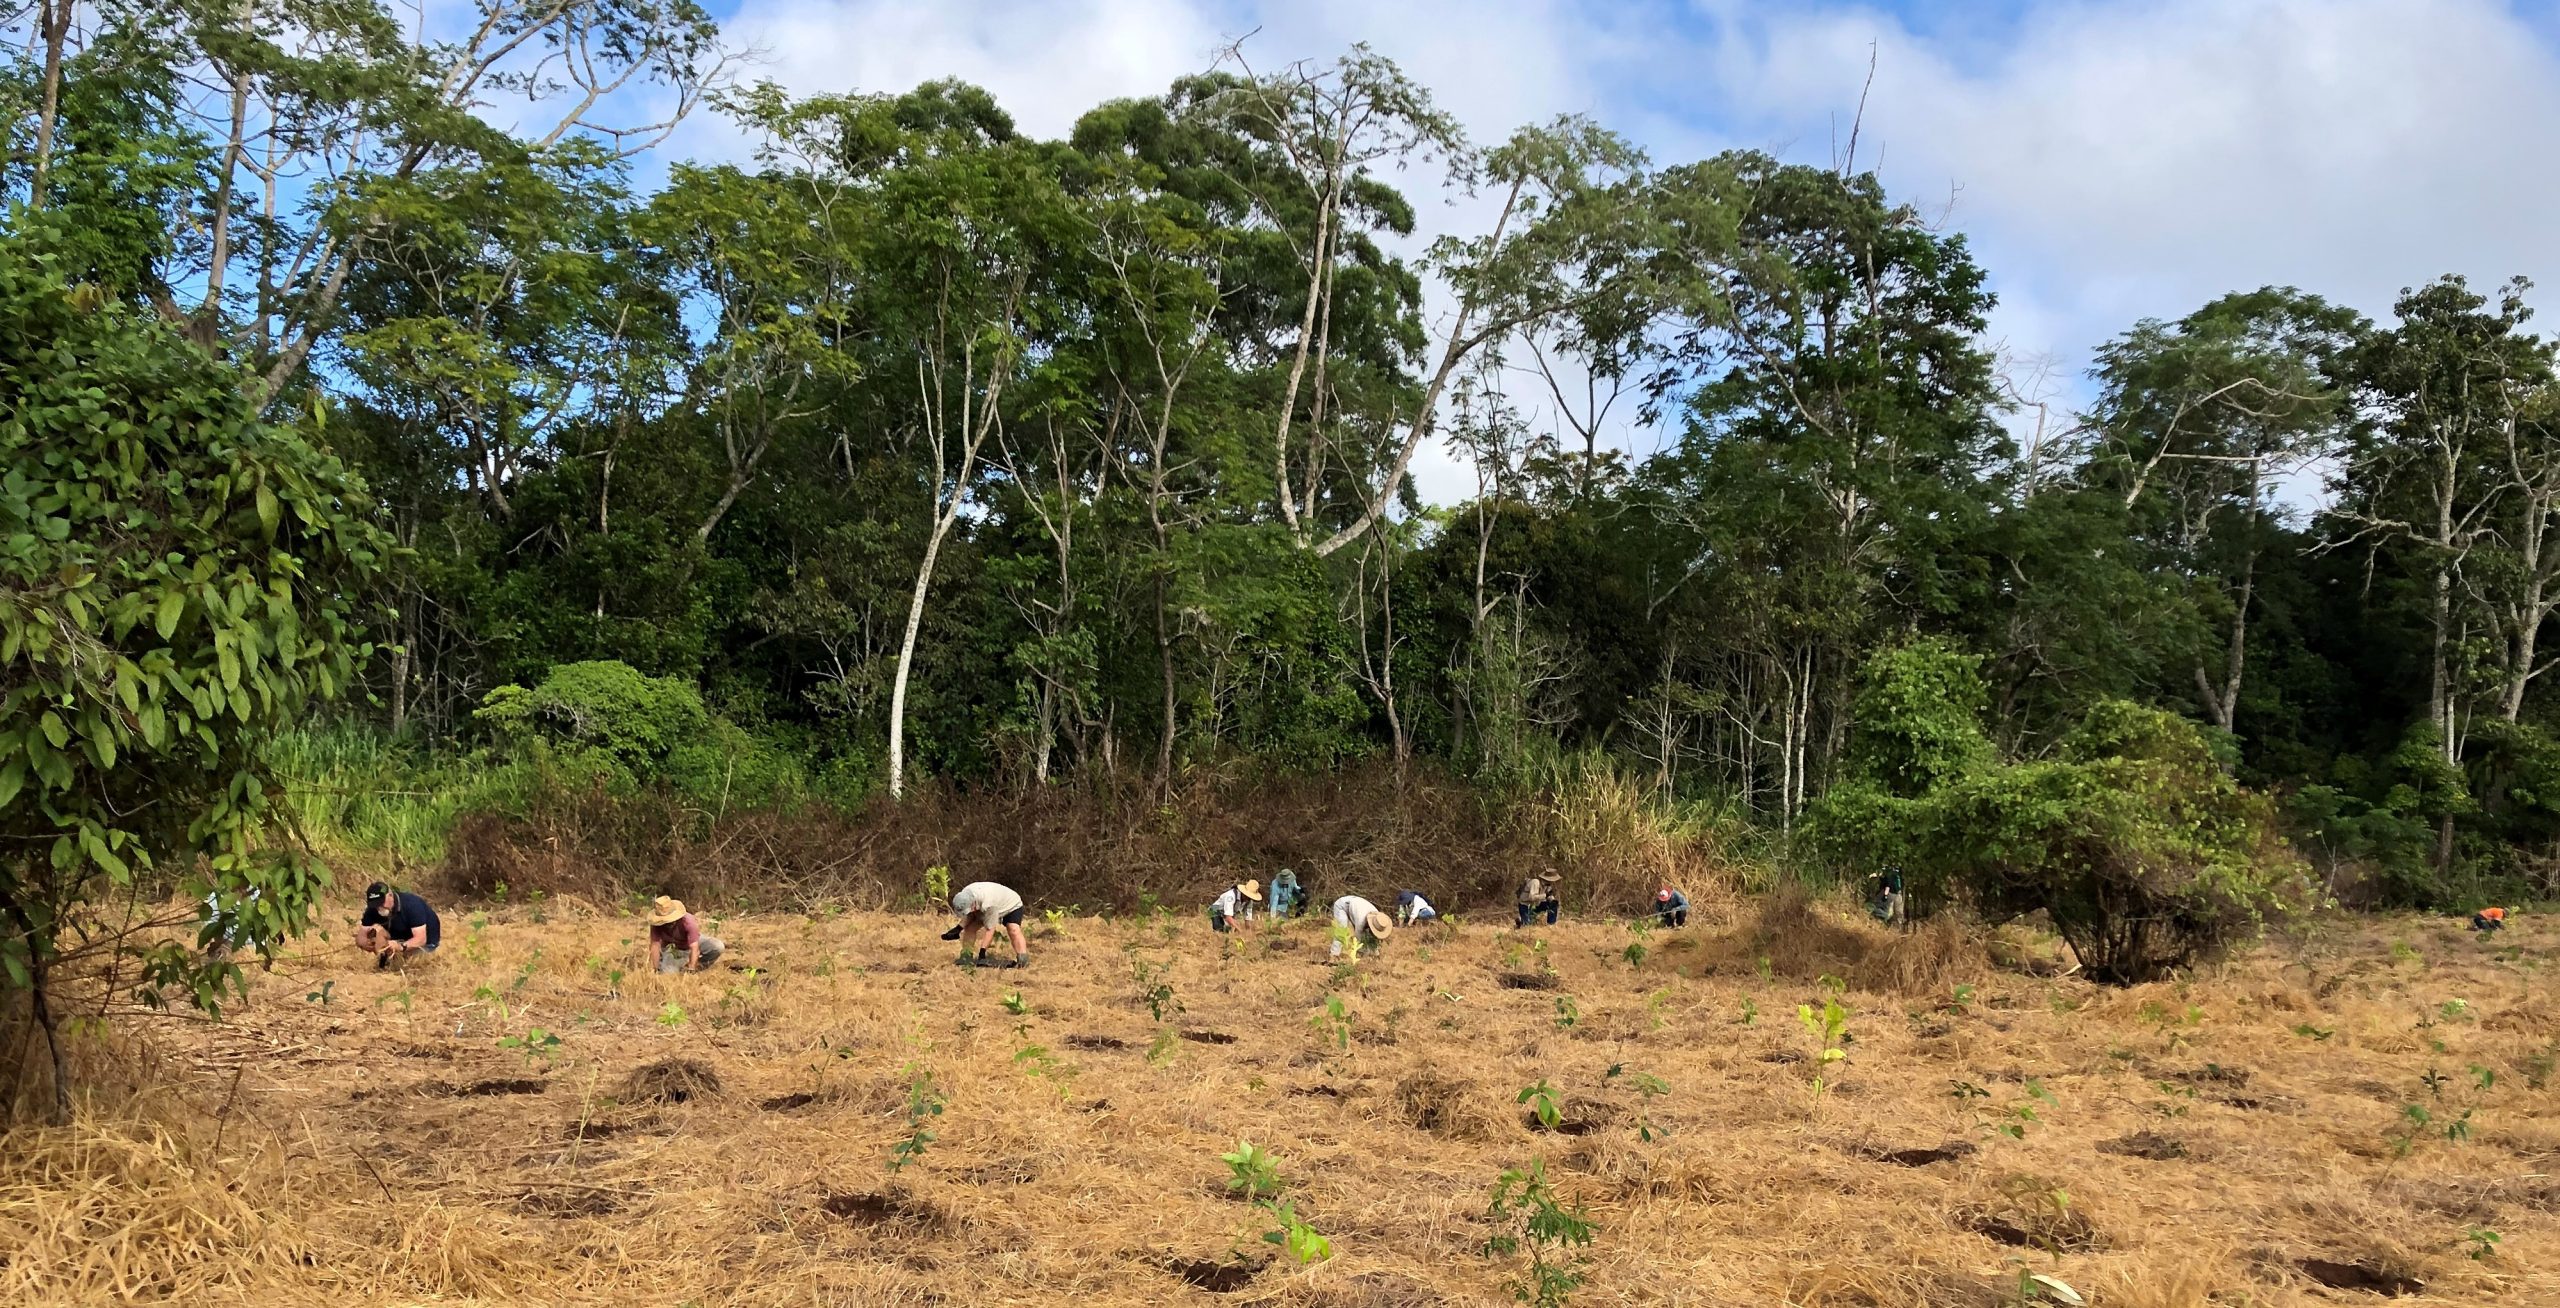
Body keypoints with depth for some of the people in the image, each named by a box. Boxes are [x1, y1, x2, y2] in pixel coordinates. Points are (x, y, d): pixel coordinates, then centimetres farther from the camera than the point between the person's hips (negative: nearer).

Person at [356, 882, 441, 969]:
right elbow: (361, 937, -16)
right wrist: (366, 944, -39)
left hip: (426, 942, -5)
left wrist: (400, 947, -51)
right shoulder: (373, 909, -15)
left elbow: (421, 939, -34)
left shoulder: (411, 904, -31)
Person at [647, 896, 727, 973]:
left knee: (718, 947, -26)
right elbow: (655, 945, -27)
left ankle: (699, 966, 2)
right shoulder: (657, 925, -30)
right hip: (673, 948, 2)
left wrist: (691, 968, -49)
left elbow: (694, 948, -41)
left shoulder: (688, 922, -37)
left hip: (695, 941, -2)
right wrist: (656, 969, -31)